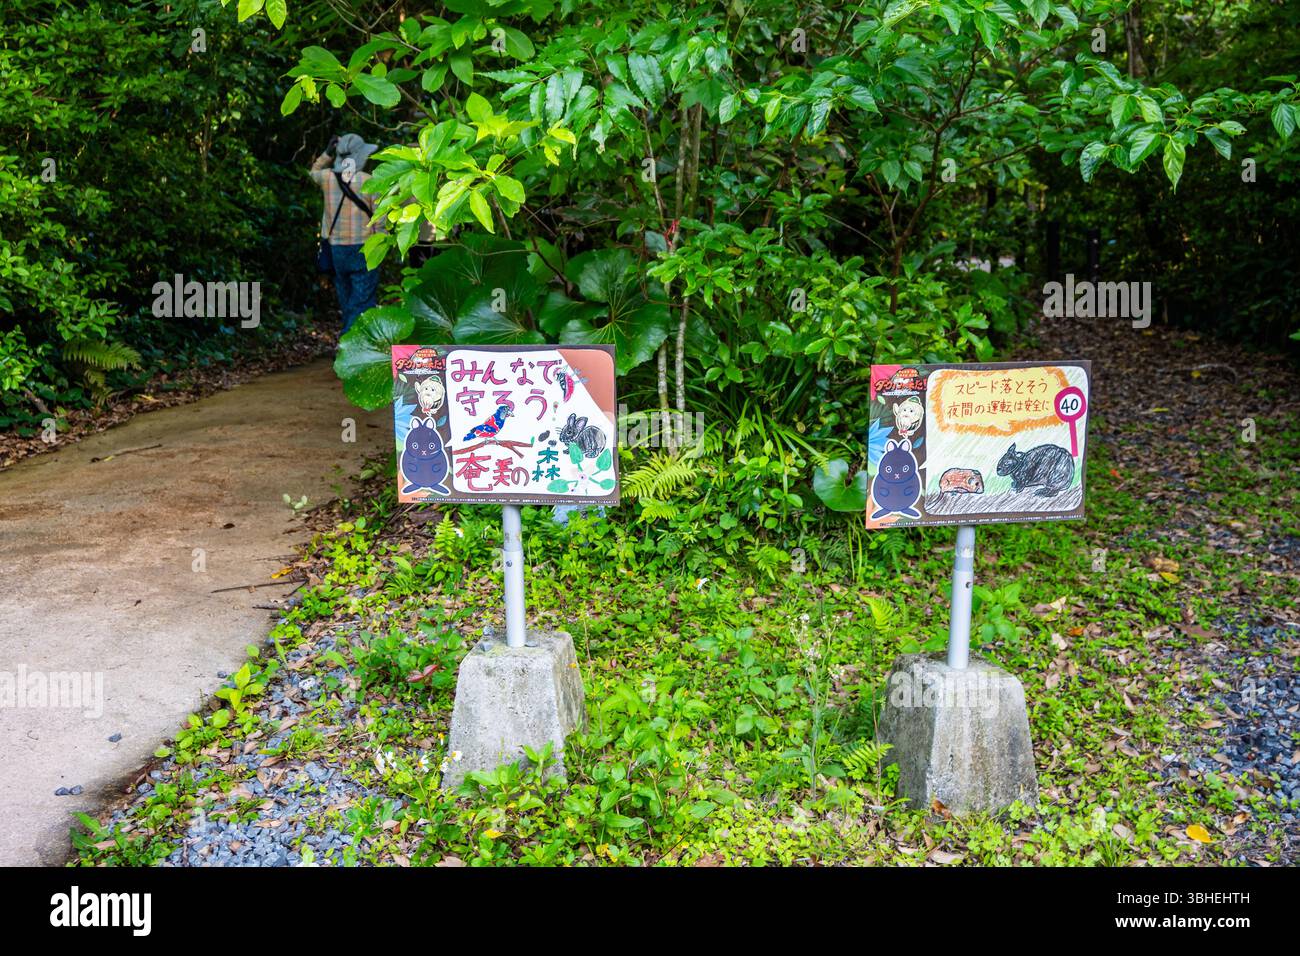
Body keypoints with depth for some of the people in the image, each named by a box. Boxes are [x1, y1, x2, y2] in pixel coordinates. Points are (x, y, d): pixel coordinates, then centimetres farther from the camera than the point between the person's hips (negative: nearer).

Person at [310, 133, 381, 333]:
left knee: (346, 298, 18)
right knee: (362, 302, -4)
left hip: (336, 249, 5)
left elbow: (314, 171, 27)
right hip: (363, 249, -5)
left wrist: (327, 153, 15)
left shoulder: (327, 177, 1)